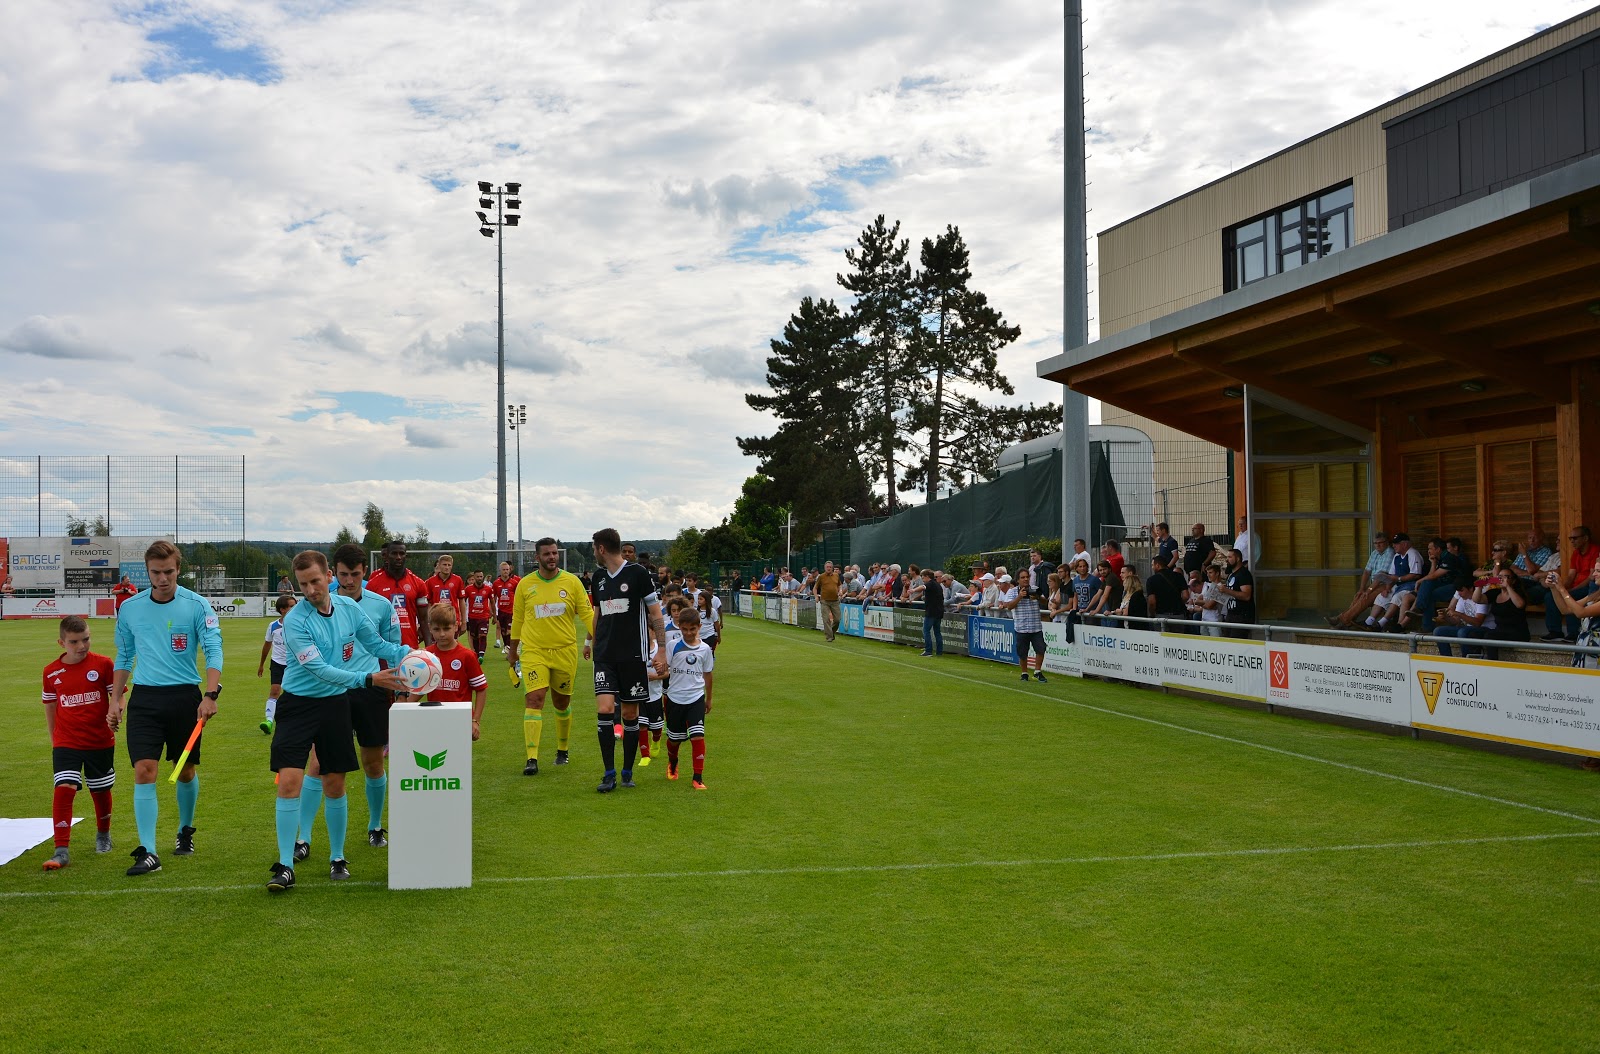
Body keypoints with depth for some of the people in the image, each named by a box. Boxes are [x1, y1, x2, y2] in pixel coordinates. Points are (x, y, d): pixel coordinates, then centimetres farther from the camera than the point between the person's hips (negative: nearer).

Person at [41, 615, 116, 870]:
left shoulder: (103, 665, -7)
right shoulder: (51, 671, 0)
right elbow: (50, 706, 13)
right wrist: (53, 740, 16)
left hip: (100, 741, 0)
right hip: (66, 742, 0)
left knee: (101, 790, 13)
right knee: (64, 789, -16)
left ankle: (103, 834, 39)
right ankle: (62, 850, -14)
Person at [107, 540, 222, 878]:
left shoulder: (197, 605, -6)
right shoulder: (129, 609, 5)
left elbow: (214, 650, -12)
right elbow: (123, 657, 15)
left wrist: (210, 695, -24)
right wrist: (116, 700, 10)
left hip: (185, 697, -1)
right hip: (144, 698, 1)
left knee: (186, 771, 11)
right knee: (144, 771, -10)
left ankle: (185, 831, 36)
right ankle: (148, 852, -8)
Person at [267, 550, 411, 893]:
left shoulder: (349, 607, -2)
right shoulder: (295, 621, -18)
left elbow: (376, 644, 10)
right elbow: (320, 669, -24)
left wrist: (407, 652, -9)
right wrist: (368, 679, -31)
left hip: (335, 704, 4)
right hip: (298, 705, -4)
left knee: (334, 785, 8)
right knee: (289, 781, -11)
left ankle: (337, 858, 24)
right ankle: (285, 867, -2)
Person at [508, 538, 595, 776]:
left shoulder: (572, 582, 0)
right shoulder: (525, 584, 2)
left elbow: (587, 614, 0)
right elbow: (517, 619, 12)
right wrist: (513, 651, 18)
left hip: (565, 651, 1)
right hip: (534, 651, -1)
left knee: (562, 702, 13)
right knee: (533, 700, -13)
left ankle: (562, 751, 32)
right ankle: (531, 759, -13)